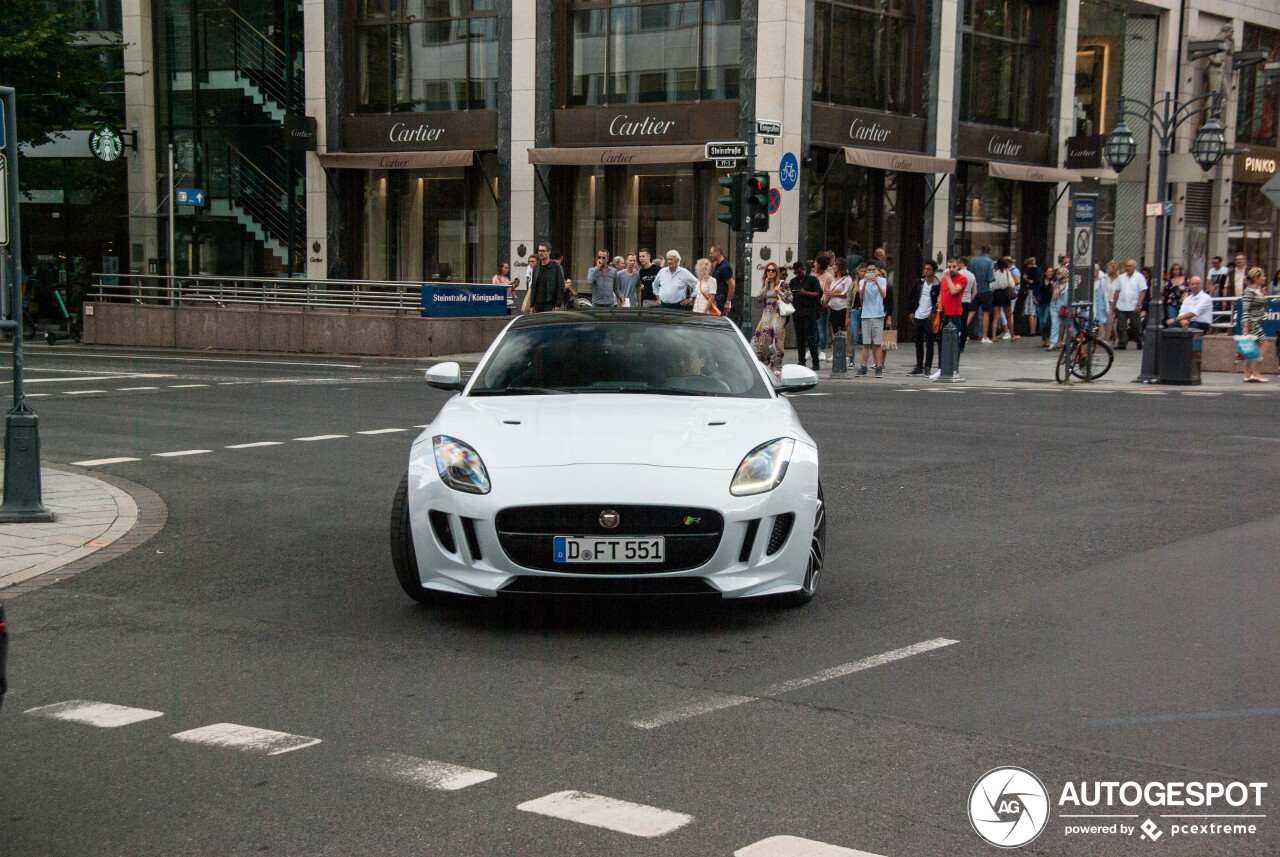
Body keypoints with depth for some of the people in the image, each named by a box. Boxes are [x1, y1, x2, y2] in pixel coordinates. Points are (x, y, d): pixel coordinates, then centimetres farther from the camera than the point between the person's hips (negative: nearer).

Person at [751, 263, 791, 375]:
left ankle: (776, 367, 0)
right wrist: (765, 287, -2)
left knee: (777, 339, -5)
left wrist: (779, 291, -10)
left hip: (778, 314, -4)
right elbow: (758, 299, 4)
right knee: (763, 337, -3)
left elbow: (789, 299, -5)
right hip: (766, 314, 4)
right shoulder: (763, 284, 12)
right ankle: (763, 364, 8)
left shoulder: (782, 284, -2)